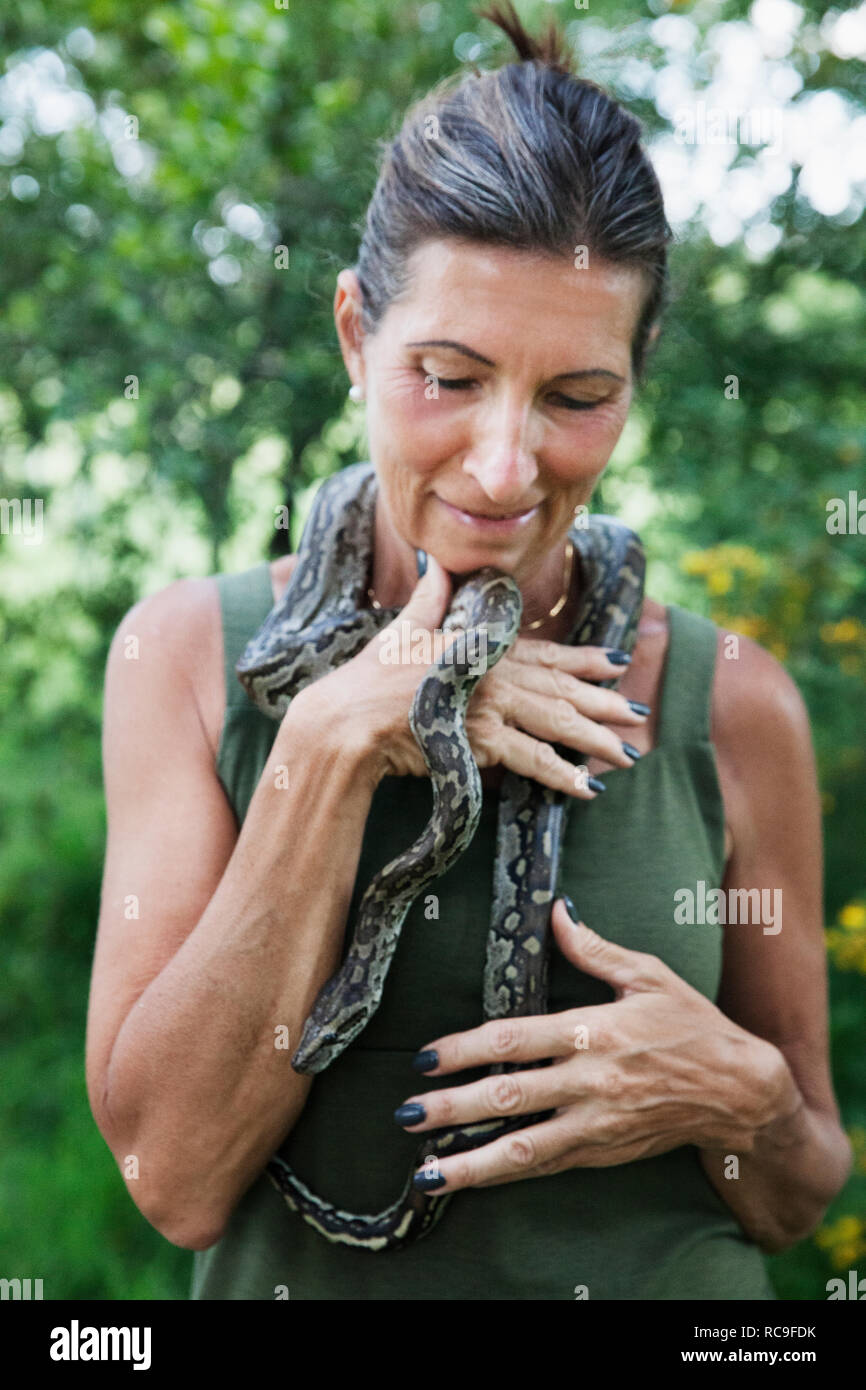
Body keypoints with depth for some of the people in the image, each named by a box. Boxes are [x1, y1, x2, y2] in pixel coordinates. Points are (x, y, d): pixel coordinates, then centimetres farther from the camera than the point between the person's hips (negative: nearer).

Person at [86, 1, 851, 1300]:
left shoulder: (731, 702, -7)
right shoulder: (188, 654, -7)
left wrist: (741, 1098, -16)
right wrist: (334, 744, -19)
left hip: (665, 1281, 1)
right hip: (292, 1278, 0)